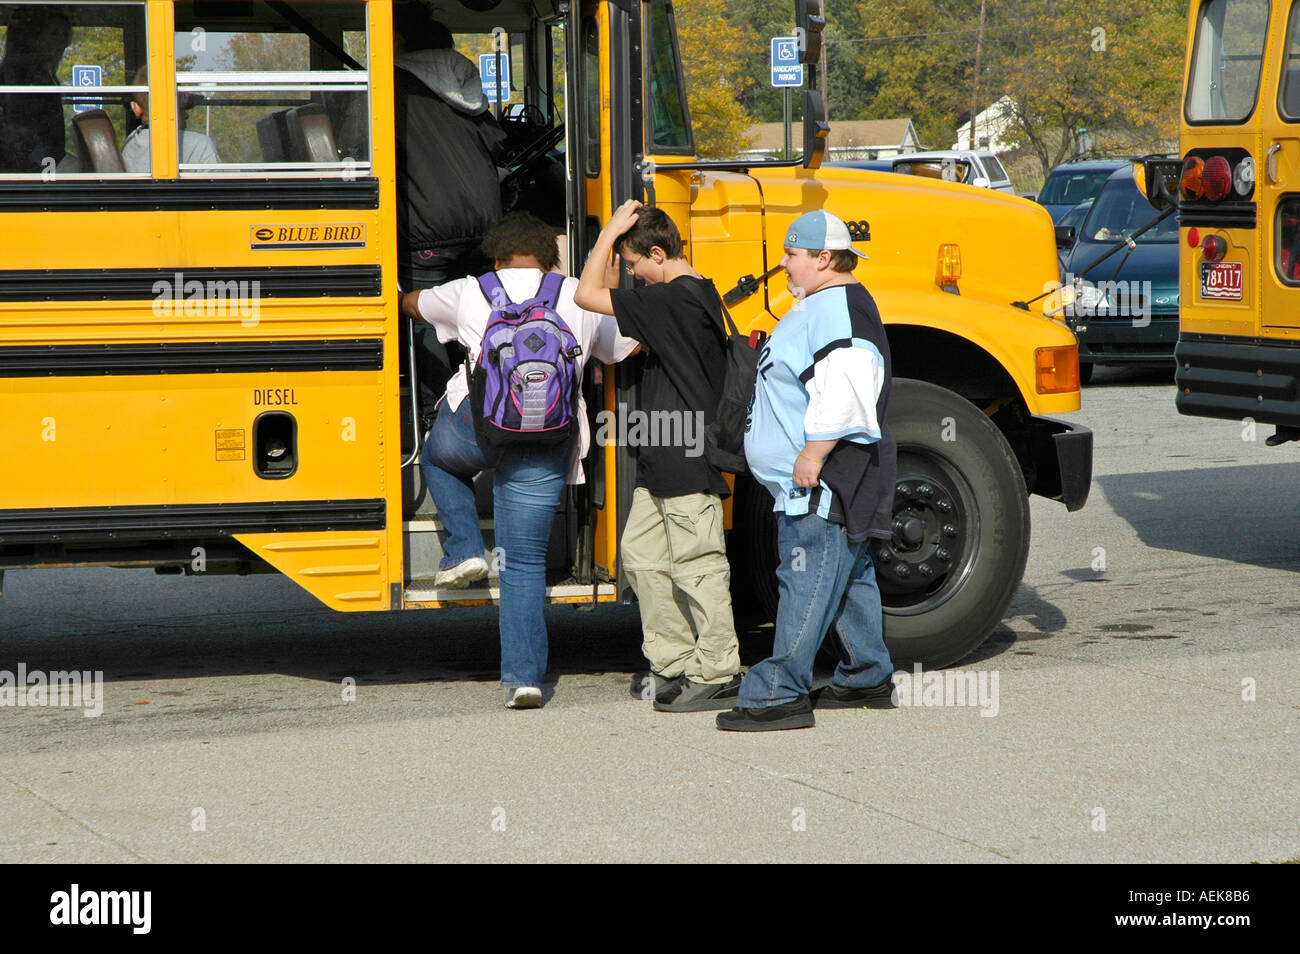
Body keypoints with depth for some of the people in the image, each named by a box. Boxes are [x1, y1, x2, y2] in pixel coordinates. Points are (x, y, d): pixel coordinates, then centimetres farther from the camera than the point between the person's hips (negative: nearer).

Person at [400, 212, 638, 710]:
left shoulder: (470, 292, 15)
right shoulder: (581, 299, 15)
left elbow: (412, 303, 34)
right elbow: (631, 346, 29)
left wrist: (402, 296, 58)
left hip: (478, 419, -1)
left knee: (438, 458, 35)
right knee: (525, 561, 7)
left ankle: (464, 550, 17)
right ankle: (523, 674, 0)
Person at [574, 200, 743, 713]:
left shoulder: (671, 299, -18)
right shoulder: (699, 294, 12)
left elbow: (588, 294, -17)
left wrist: (609, 232, -9)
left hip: (689, 460, -10)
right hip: (663, 460, 10)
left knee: (697, 565, -4)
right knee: (641, 551, 14)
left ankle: (718, 677, 2)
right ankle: (673, 664, 19)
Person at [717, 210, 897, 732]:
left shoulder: (840, 310, -18)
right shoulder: (824, 306, 17)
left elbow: (843, 393, -29)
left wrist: (813, 455, -27)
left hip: (823, 480, -11)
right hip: (810, 480, 11)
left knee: (807, 583, -11)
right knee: (848, 577, 17)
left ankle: (779, 694, -13)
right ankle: (867, 679, 25)